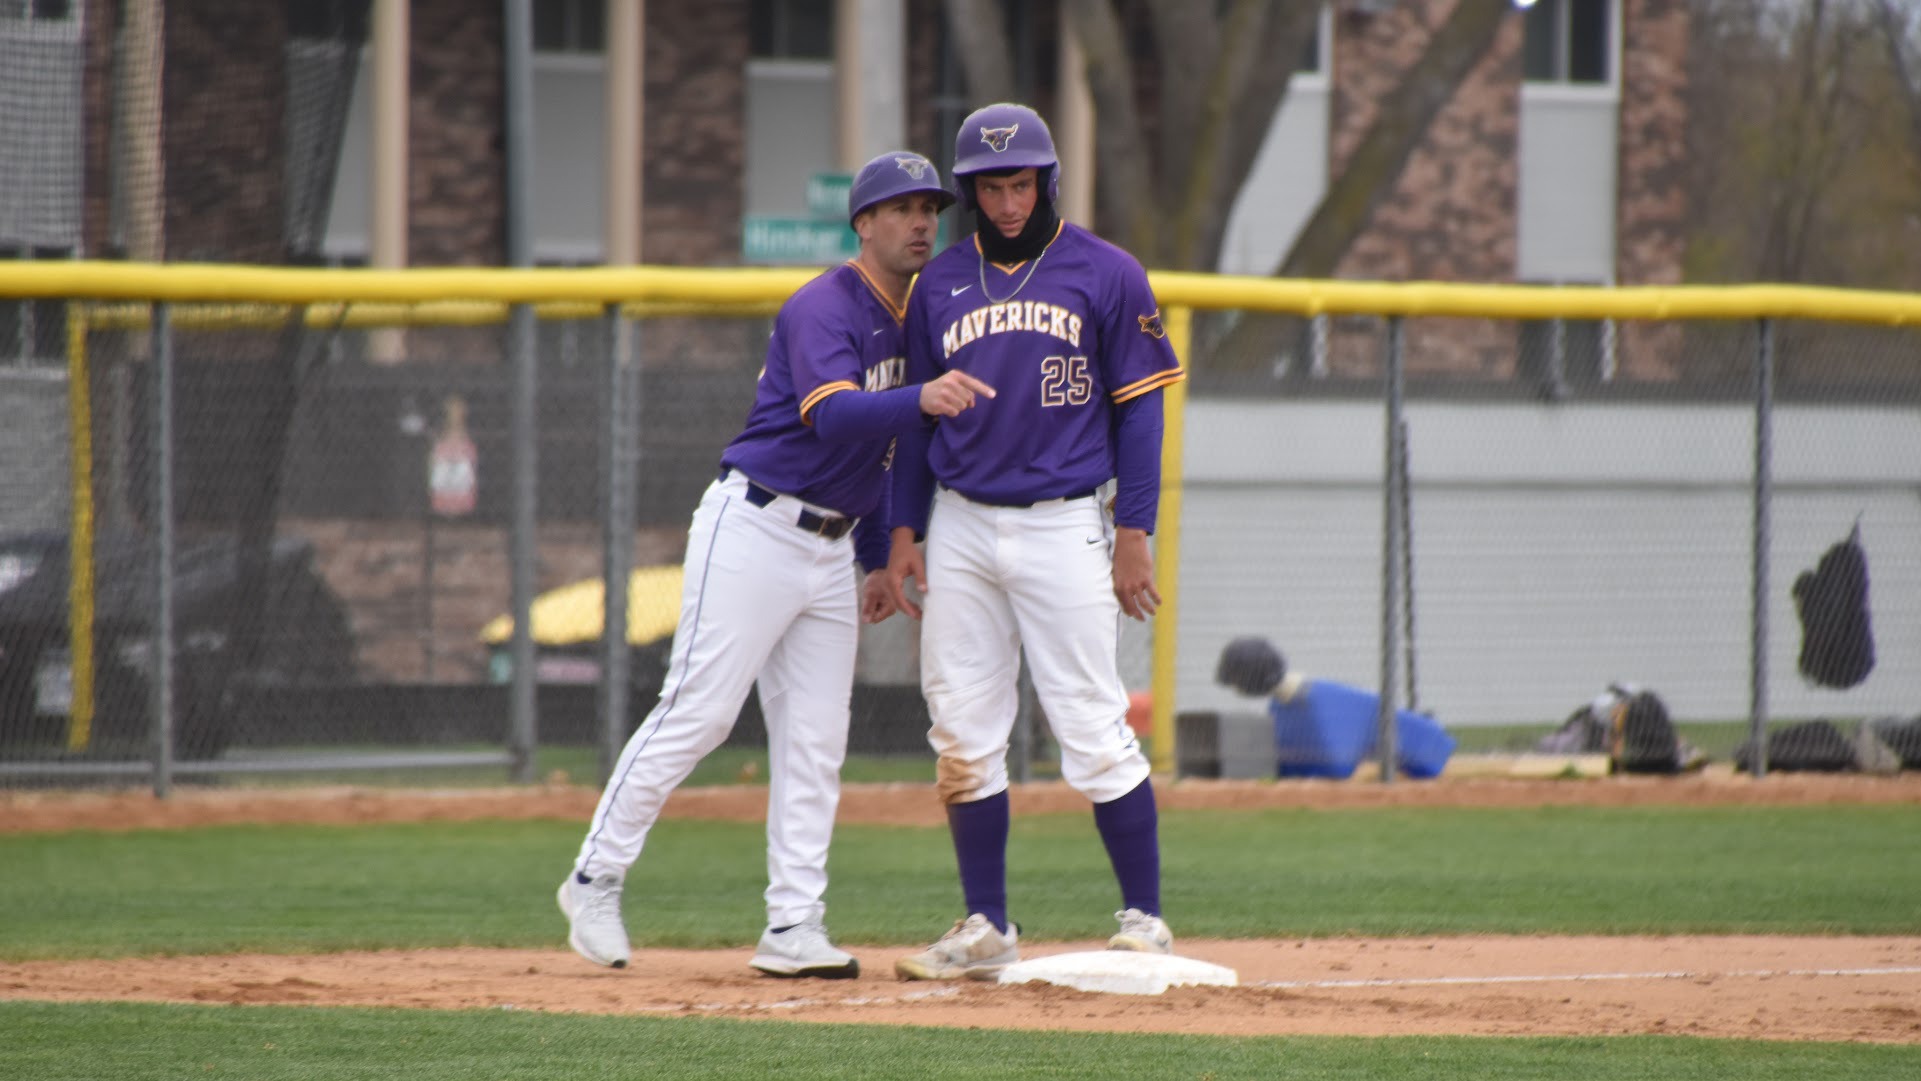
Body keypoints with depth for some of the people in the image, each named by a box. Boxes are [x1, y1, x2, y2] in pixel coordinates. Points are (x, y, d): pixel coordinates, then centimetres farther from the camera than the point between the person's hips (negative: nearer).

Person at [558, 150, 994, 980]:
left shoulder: (907, 320, 14)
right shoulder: (825, 309, -14)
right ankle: (595, 879, 2)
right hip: (755, 530, -8)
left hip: (829, 550, 8)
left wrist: (880, 561, 20)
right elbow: (834, 414, -32)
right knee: (695, 715, -9)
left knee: (816, 740, 4)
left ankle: (794, 928, 4)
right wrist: (919, 399, -49)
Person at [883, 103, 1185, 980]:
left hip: (1063, 529, -4)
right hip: (960, 529, 4)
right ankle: (986, 931, 12)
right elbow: (917, 416, 16)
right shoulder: (940, 284, 10)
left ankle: (1144, 922, 1)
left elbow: (1138, 410, -1)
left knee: (1093, 733, -7)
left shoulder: (1105, 275, -1)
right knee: (963, 736, 4)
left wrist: (1133, 534, -7)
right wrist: (904, 532, 7)